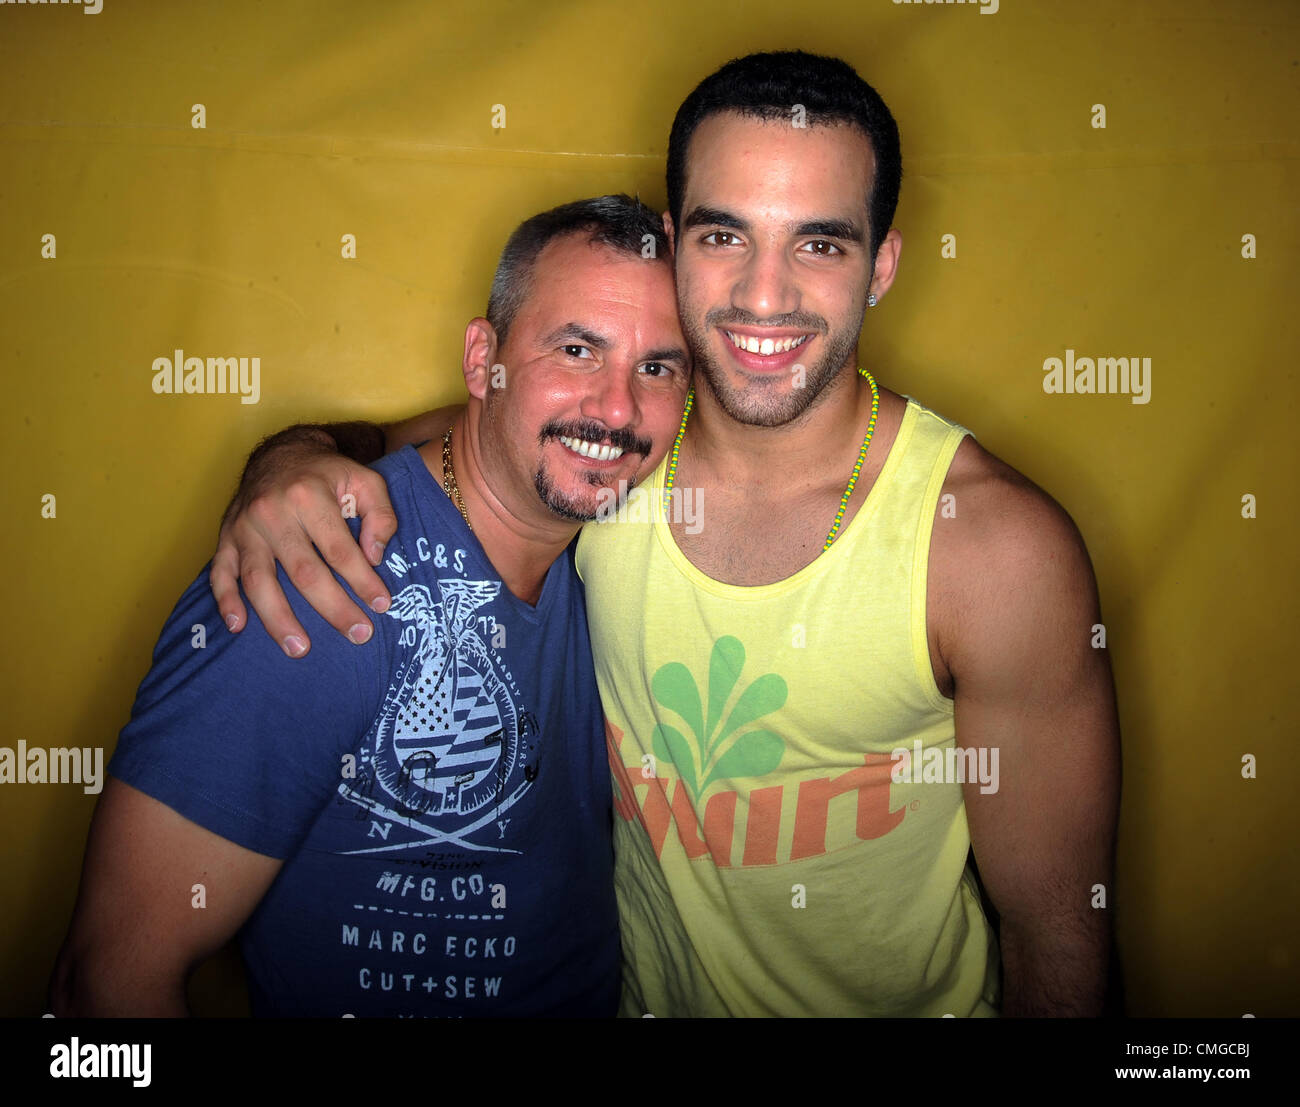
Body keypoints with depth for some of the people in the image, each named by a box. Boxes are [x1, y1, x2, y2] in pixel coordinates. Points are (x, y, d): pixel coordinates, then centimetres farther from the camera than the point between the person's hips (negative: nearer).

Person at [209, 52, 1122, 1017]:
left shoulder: (1003, 548, -26)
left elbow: (1058, 935, -17)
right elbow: (382, 445, -3)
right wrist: (298, 469, -23)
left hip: (904, 1001, -2)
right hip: (641, 990, 3)